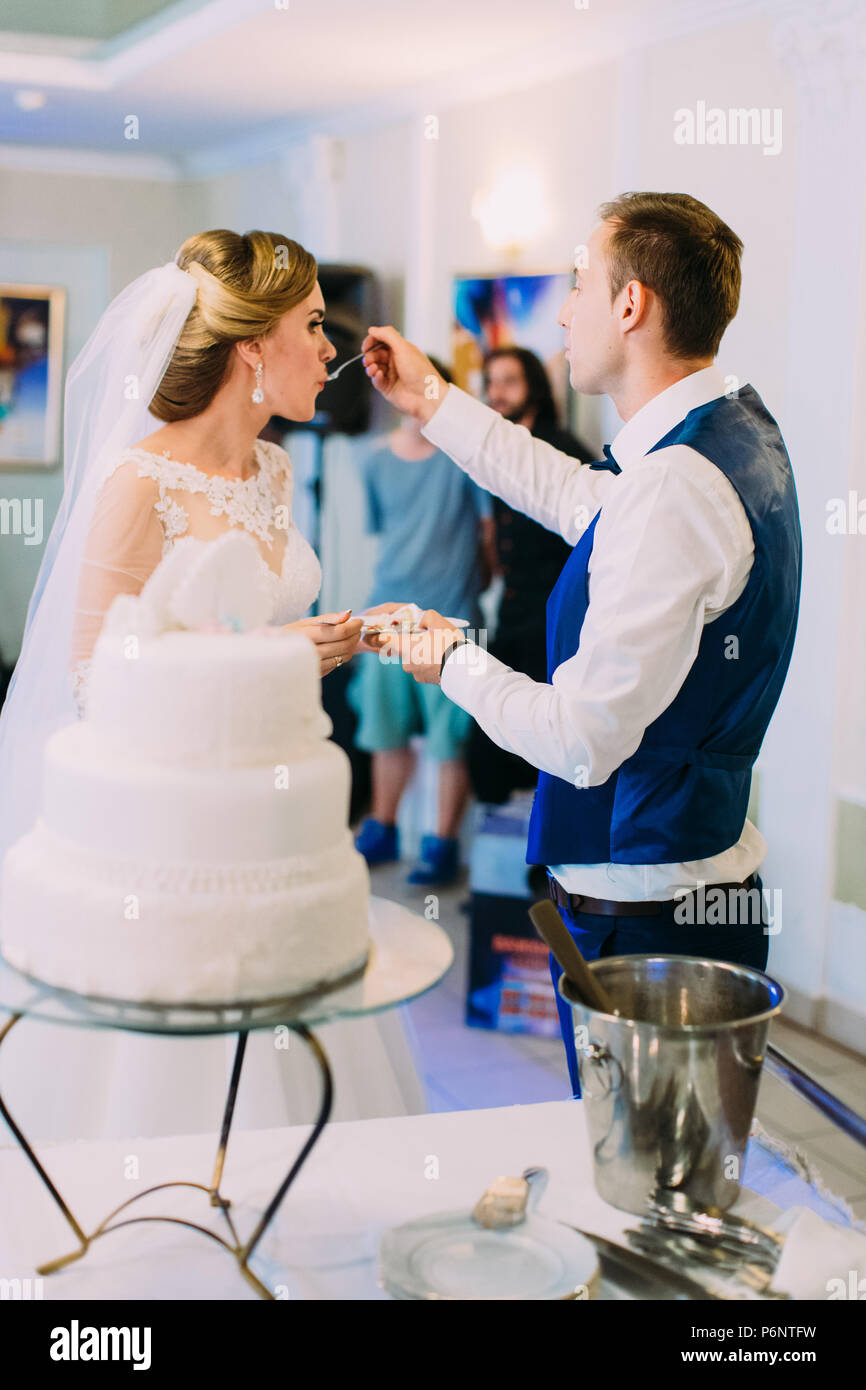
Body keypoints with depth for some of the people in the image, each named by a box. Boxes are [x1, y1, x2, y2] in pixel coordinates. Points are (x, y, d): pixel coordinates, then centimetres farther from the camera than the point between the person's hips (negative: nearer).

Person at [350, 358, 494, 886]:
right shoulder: (379, 462, 8)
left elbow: (491, 528, -2)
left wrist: (471, 580, 1)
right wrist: (404, 573, 12)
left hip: (449, 616, -4)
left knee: (451, 737, -2)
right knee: (387, 731, 13)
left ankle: (444, 843, 8)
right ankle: (381, 830, 27)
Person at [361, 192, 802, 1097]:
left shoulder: (673, 493, -24)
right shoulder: (739, 433, 7)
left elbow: (583, 742, -22)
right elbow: (575, 498, 25)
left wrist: (454, 662, -4)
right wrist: (431, 403, 31)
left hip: (644, 918, -10)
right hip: (706, 883, 10)